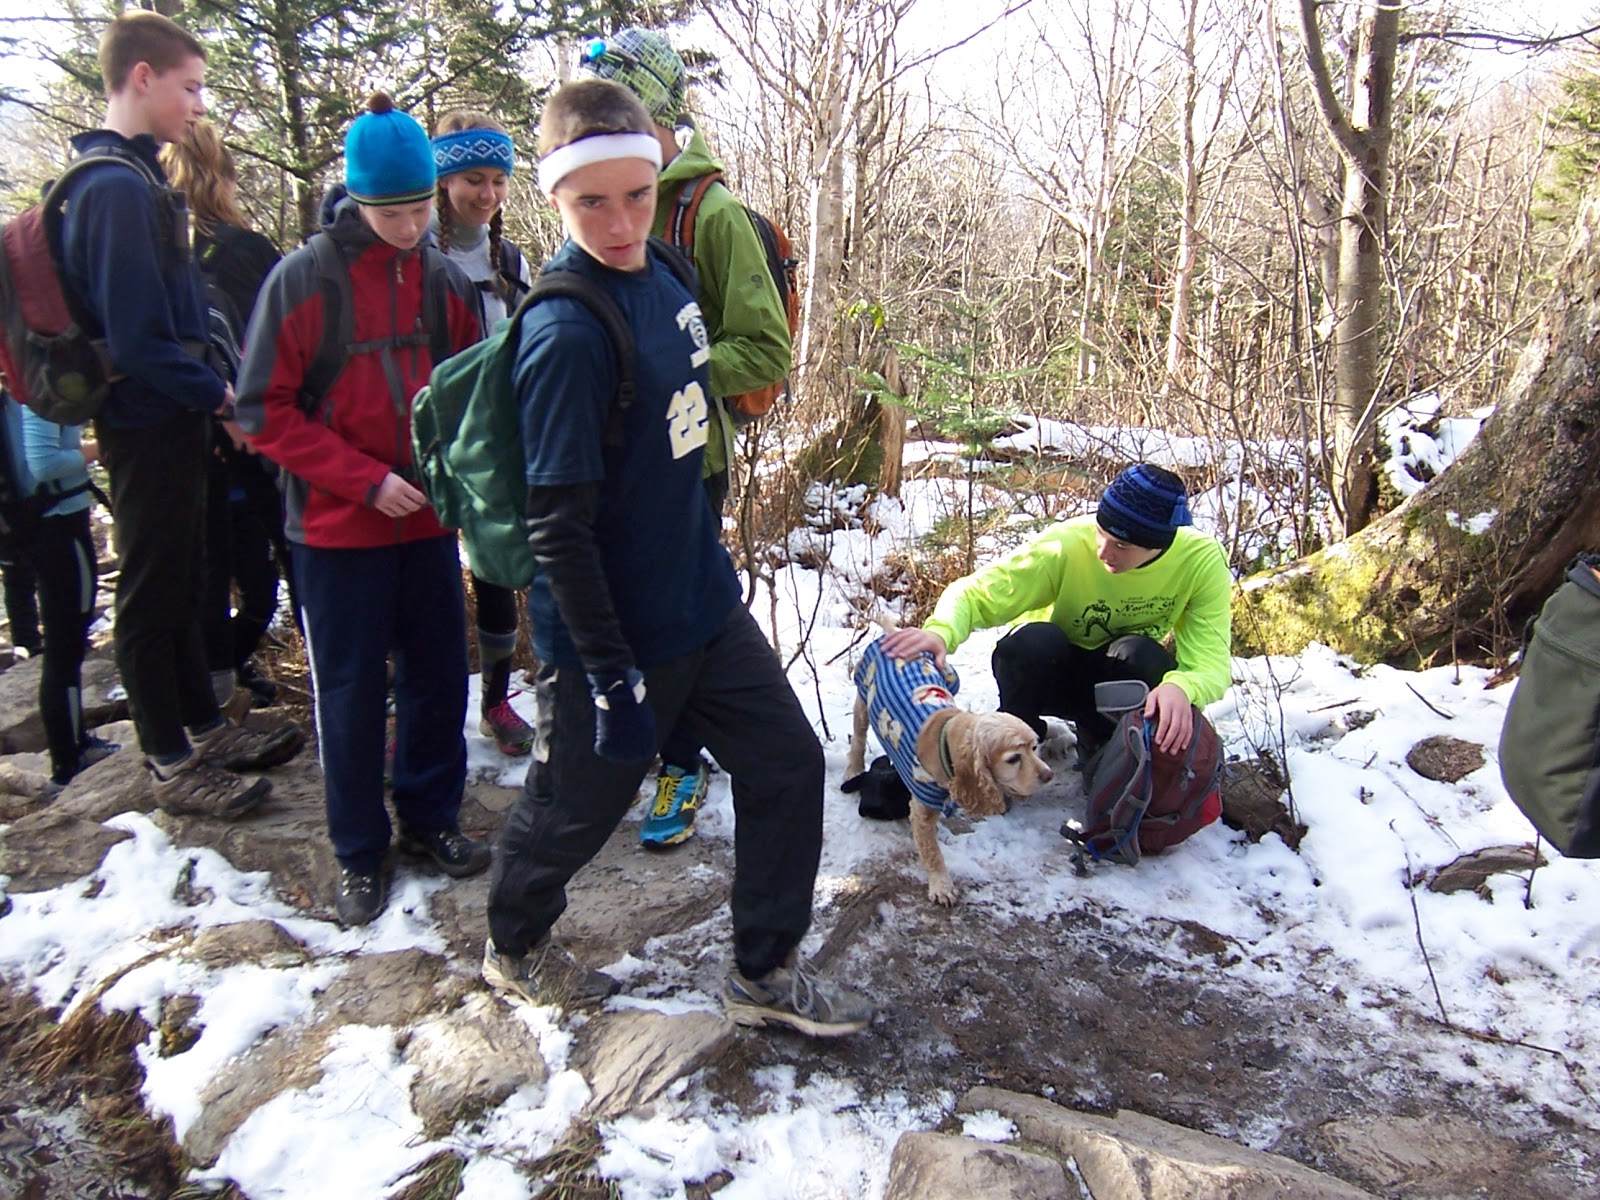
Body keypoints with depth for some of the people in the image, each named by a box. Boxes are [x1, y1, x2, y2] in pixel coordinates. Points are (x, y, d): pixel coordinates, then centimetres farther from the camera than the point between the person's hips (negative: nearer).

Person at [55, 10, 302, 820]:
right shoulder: (118, 189, -18)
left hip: (169, 419, 10)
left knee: (180, 585, 17)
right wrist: (217, 395, -12)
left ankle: (204, 728, 31)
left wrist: (211, 394, 8)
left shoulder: (133, 179, 13)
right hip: (149, 424, -10)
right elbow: (136, 339, -23)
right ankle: (171, 764, 14)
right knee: (153, 593, 1)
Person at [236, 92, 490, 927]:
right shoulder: (301, 279, -8)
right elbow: (264, 411, -8)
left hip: (428, 521, 3)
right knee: (349, 693, 6)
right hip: (336, 530, -3)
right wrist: (366, 479, -16)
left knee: (438, 677, 11)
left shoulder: (446, 280, 3)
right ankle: (359, 852, 22)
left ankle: (431, 817, 30)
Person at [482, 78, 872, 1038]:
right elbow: (559, 527, -23)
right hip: (615, 633, -8)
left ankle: (766, 973, 27)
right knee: (578, 806, 13)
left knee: (788, 764, 10)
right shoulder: (567, 330, -23)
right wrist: (609, 678, -21)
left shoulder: (663, 274, 2)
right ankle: (515, 947, 42)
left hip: (704, 602, 8)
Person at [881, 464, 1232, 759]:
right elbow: (974, 593, -27)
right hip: (1046, 671, -1)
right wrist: (941, 632, -50)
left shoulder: (1202, 560, -22)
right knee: (1034, 640, -35)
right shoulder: (1067, 545, -28)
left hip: (1126, 679, 1)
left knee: (1142, 655, -34)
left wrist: (1180, 686, -52)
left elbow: (1211, 661, -27)